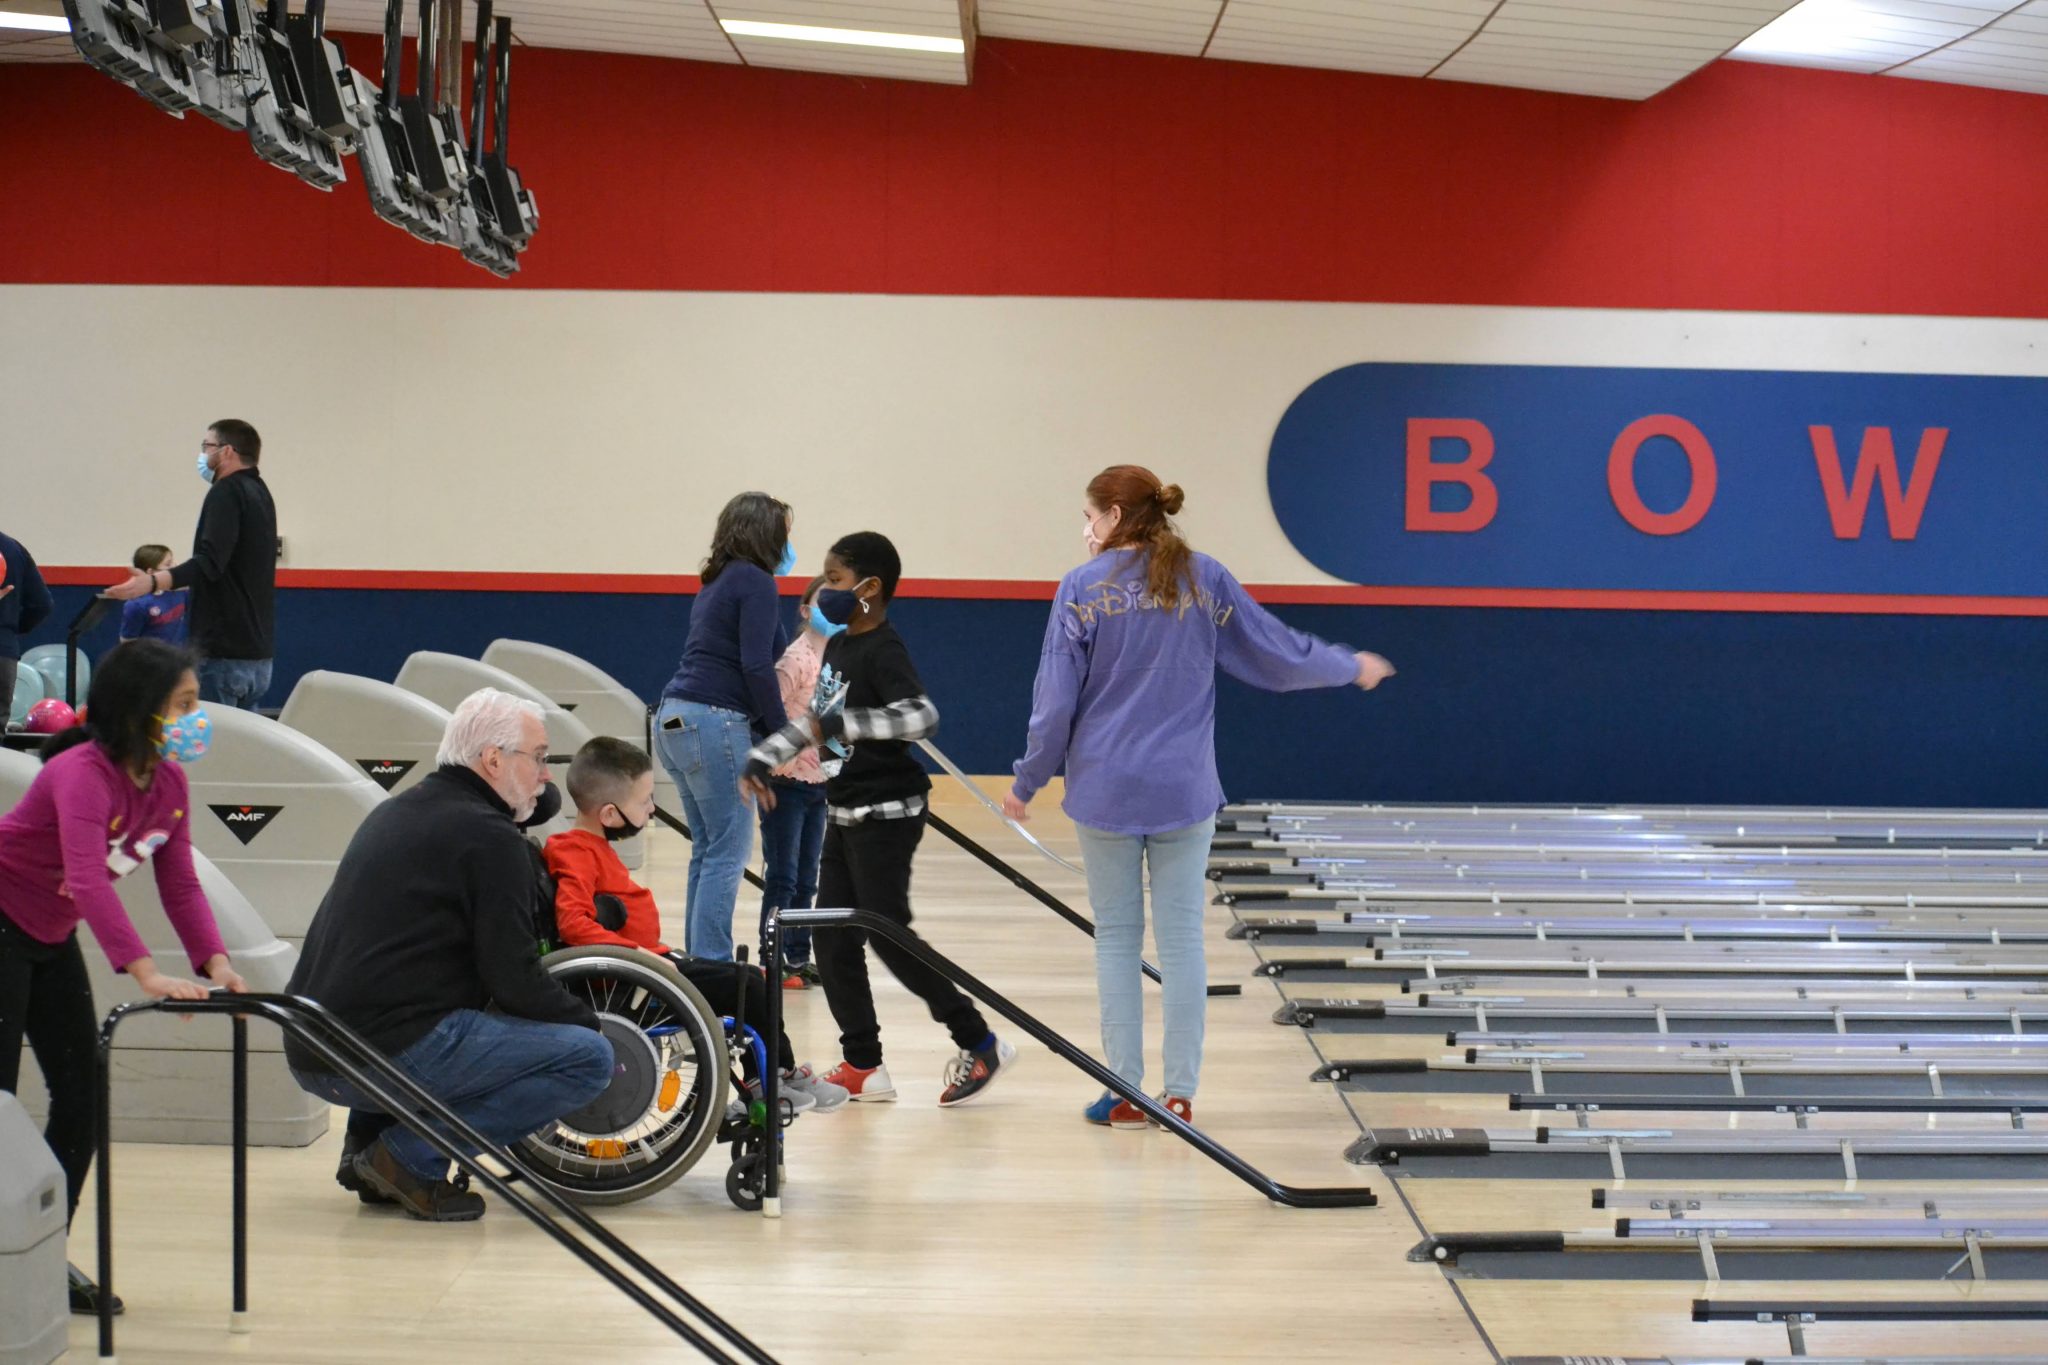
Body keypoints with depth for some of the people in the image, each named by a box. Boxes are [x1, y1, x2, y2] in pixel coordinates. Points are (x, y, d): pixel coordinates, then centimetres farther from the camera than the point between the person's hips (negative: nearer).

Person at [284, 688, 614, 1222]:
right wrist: (587, 1020, 8)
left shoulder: (397, 812, 21)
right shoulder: (489, 837, -6)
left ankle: (367, 1138, 18)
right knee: (590, 1057, -8)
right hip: (389, 1053, -9)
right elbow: (512, 978, -10)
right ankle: (411, 1156, -9)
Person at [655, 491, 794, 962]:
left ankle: (698, 960, 16)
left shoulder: (719, 582, 18)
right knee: (729, 850, -5)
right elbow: (756, 666, -15)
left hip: (677, 720, 9)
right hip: (714, 723, -9)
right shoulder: (756, 582, -8)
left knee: (708, 849, 14)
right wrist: (780, 733, -8)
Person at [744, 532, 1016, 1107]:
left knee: (890, 935, -7)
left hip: (885, 815, -9)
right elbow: (816, 718, 26)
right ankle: (863, 1065, 14)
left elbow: (922, 714, -31)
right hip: (845, 815, 9)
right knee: (832, 939, 7)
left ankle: (979, 1044, 5)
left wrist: (840, 724, -31)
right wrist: (763, 757, 17)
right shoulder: (838, 648, 12)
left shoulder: (884, 651, -16)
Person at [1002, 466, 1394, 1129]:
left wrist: (1027, 783, 6)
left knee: (1116, 936, 8)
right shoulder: (1205, 579, 0)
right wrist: (1352, 668, 25)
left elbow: (1056, 700, -6)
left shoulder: (1083, 588, -6)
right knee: (1181, 938, 5)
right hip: (1183, 792, 2)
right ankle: (1180, 1094, 7)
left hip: (1105, 791, -1)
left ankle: (1125, 1092, 9)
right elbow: (1281, 654, 8)